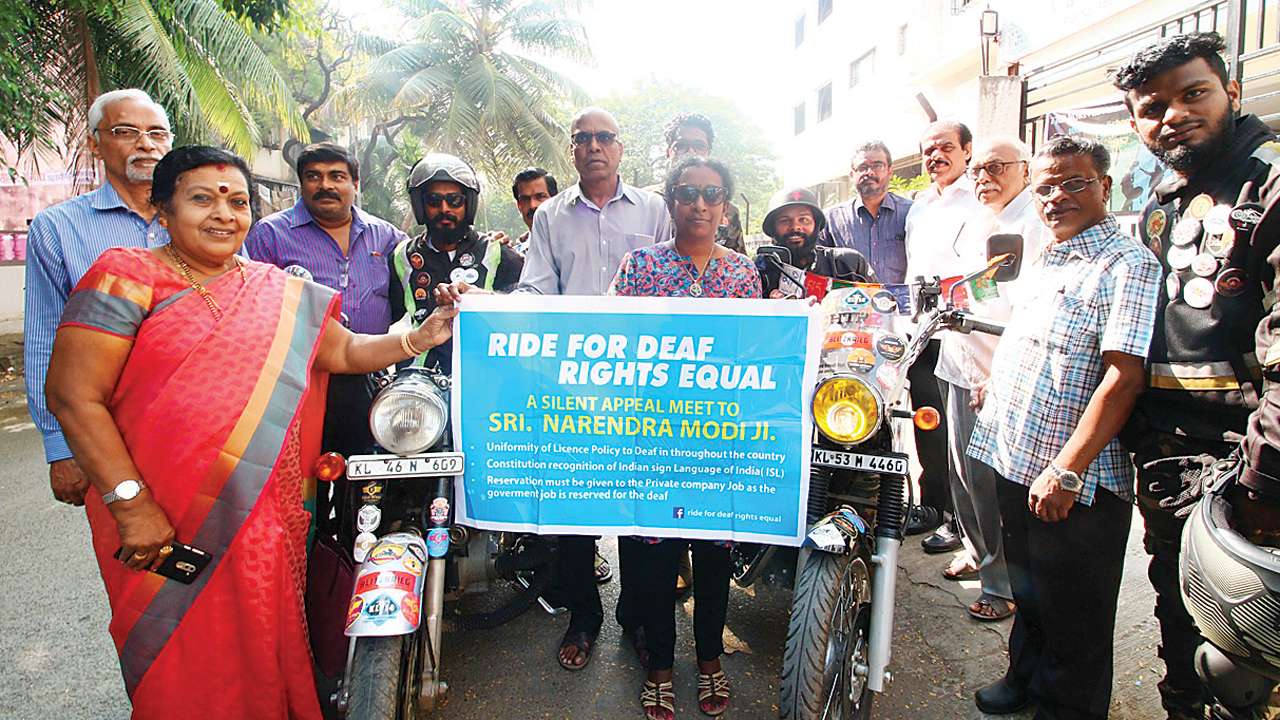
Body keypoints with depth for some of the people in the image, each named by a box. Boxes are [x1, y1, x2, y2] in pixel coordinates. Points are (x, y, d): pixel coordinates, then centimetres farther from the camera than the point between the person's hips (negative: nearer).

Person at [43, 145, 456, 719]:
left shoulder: (280, 291, 10)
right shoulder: (126, 277, -5)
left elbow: (346, 352, 12)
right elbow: (73, 397, -11)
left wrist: (418, 338, -6)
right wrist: (131, 503, -18)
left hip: (267, 517, 4)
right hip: (161, 524, -4)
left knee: (265, 654, 15)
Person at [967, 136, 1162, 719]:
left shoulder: (1128, 264, -13)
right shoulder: (1047, 262, 14)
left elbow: (1123, 377, -23)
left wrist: (1067, 470, -27)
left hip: (1075, 483, -8)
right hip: (1016, 464, 8)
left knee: (1073, 621, 9)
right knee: (1029, 596, 24)